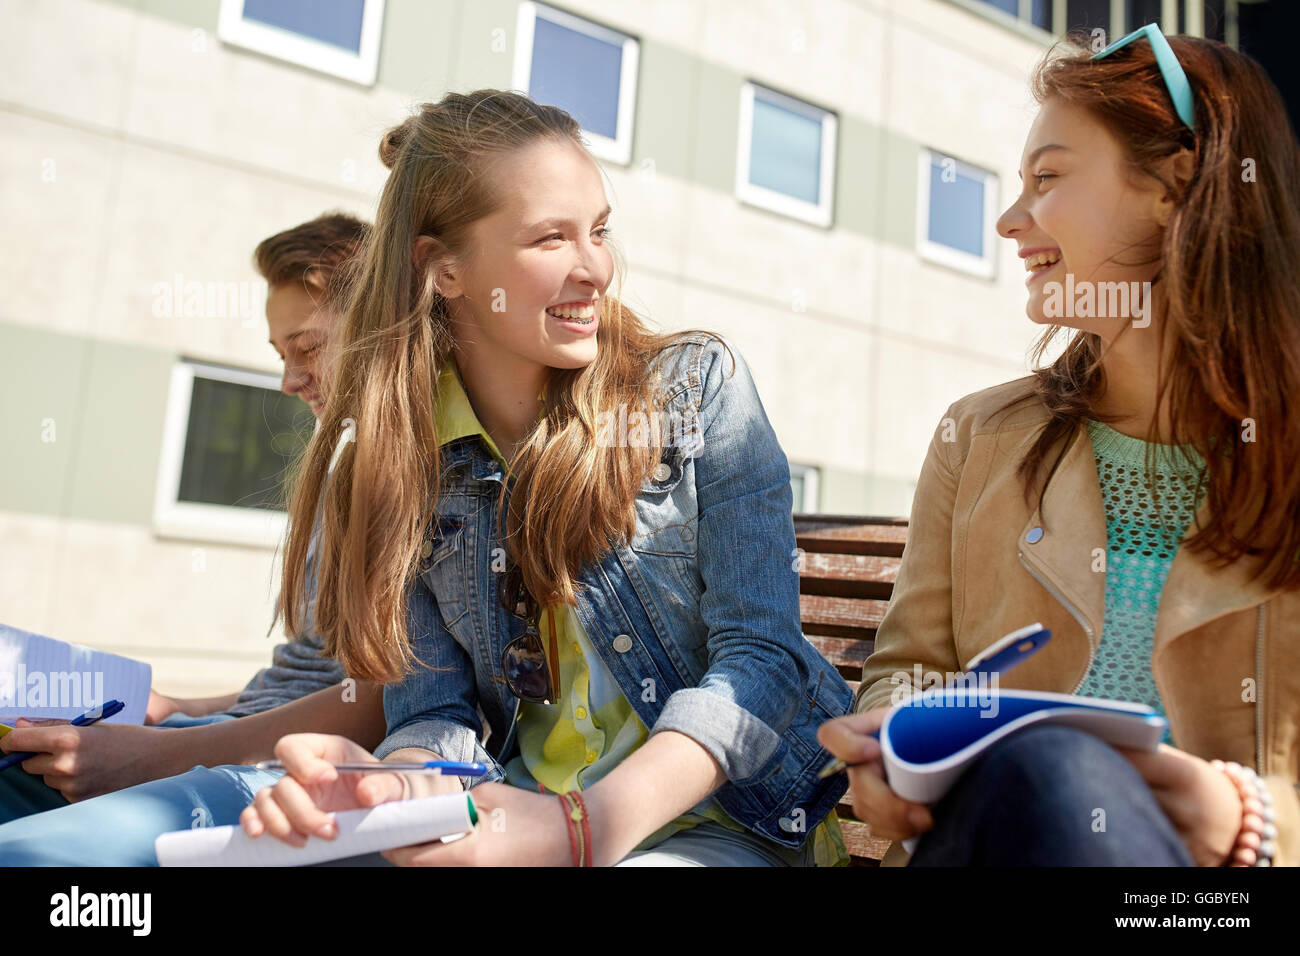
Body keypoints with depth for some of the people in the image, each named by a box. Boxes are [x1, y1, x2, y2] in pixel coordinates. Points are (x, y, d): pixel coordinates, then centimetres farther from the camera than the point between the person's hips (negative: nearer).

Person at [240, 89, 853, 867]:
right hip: (520, 820, 2)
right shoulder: (400, 463, 1)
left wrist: (588, 826, -26)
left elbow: (760, 656, -11)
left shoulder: (699, 386, -5)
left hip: (721, 818, -2)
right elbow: (435, 706, 2)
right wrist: (399, 794, -23)